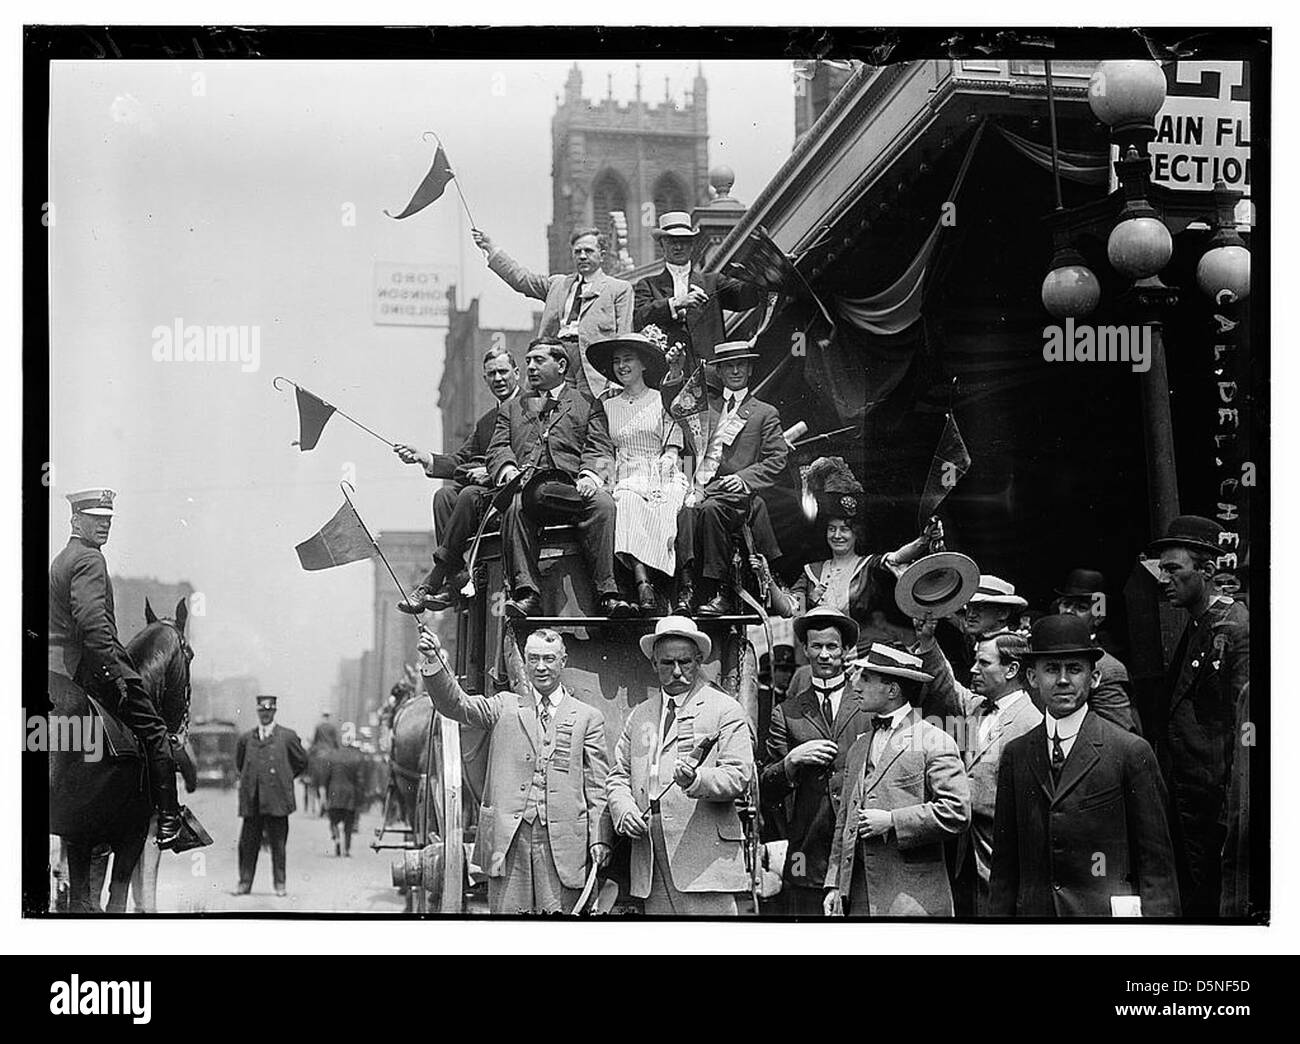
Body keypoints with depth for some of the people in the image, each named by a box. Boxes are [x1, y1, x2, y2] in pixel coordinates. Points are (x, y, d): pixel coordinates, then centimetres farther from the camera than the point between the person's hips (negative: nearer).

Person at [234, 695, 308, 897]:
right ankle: (245, 883, 8)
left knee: (278, 844, 1)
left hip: (276, 799, -2)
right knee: (247, 843, 2)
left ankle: (280, 884, 7)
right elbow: (239, 764, 27)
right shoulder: (246, 738, 12)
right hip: (251, 800, 2)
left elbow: (301, 762, 12)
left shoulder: (287, 736, 4)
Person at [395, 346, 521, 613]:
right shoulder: (485, 421, 26)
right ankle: (453, 580, -29)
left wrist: (493, 471, -17)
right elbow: (460, 461, 17)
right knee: (444, 495, -20)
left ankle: (434, 580, -29)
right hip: (489, 490, 7)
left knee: (470, 494, -31)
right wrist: (424, 457, -1)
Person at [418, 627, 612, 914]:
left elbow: (598, 785, 6)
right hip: (508, 837, 1)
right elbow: (455, 704, -1)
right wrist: (433, 662, -17)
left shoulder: (588, 717, 9)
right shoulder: (505, 706, 13)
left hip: (561, 842, -1)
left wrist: (599, 839, -3)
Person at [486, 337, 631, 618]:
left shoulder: (587, 406, 24)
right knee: (516, 506, -36)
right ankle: (526, 593, -43)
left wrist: (589, 476, -12)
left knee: (603, 504, -34)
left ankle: (608, 592, -39)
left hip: (571, 483, -1)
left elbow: (600, 449, 11)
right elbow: (497, 449, 18)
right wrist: (509, 471, -7)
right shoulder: (512, 409, 31)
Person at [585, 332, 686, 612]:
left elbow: (672, 453, 5)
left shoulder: (663, 401, 12)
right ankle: (642, 583, -47)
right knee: (628, 502, -34)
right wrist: (609, 478, -2)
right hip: (625, 479, 1)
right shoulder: (608, 405, 19)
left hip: (662, 478, -1)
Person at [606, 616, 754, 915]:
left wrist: (695, 780, -23)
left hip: (706, 856, -4)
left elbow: (739, 777, -4)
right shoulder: (639, 715, 21)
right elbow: (618, 775, 20)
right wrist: (624, 810, -1)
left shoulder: (726, 710, 5)